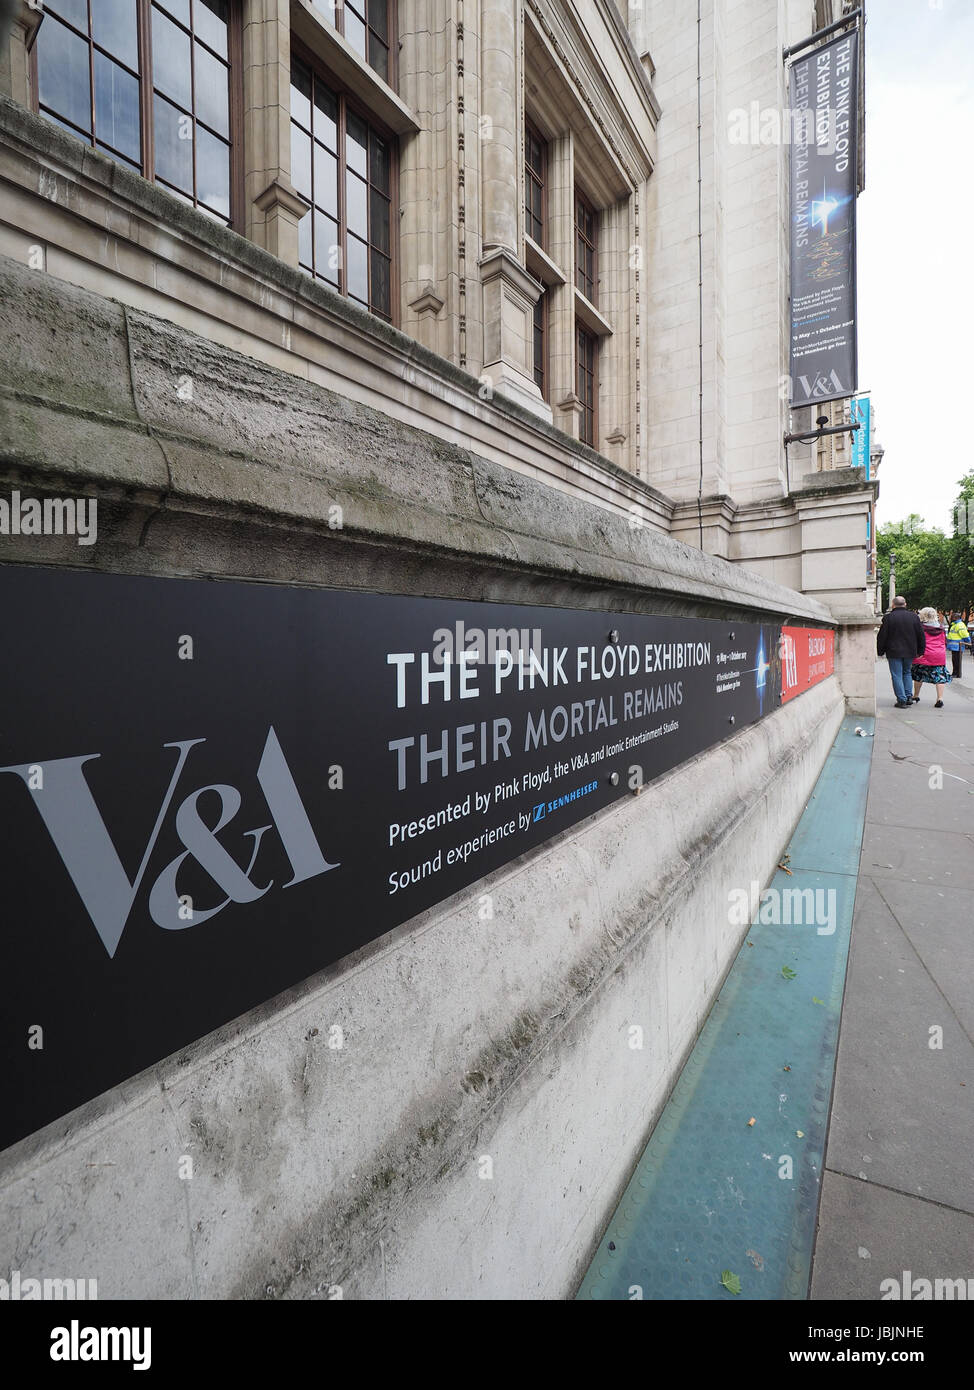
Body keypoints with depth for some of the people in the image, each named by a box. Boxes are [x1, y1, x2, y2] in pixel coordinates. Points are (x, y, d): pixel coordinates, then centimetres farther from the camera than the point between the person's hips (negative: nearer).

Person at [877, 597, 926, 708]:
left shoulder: (888, 617, -8)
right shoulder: (914, 616, 4)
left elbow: (882, 637, -6)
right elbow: (921, 635, 7)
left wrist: (880, 651, 4)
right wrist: (920, 651, 15)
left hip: (894, 652, -4)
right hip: (910, 652, 4)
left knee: (897, 676, 0)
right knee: (907, 673, 19)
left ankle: (902, 700, -3)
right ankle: (909, 697, 16)